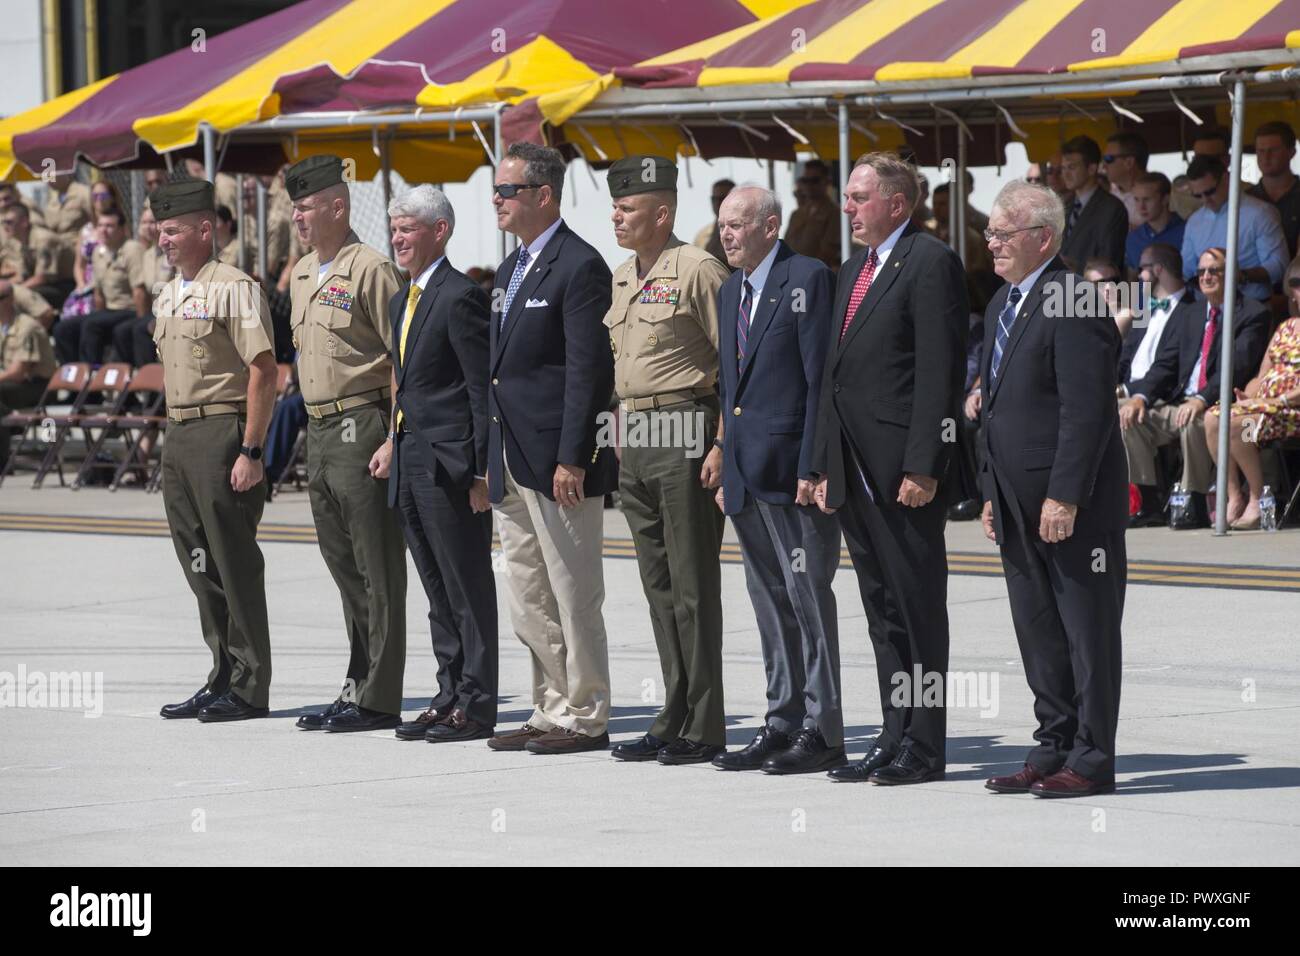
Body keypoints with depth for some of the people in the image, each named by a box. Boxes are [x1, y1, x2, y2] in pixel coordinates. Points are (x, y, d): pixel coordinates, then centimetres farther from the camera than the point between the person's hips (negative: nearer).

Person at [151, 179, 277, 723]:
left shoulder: (234, 288, -11)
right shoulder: (167, 297, 15)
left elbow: (264, 371, -15)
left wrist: (250, 451, -19)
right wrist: (175, 438, 17)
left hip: (222, 433, -9)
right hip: (179, 434, 9)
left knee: (234, 563, -4)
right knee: (199, 563, 11)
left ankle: (250, 688, 2)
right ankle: (222, 678, 19)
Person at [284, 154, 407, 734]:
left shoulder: (370, 269, -11)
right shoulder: (302, 275, 15)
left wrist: (394, 437, -18)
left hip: (362, 427, -9)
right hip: (320, 431, 9)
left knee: (376, 569, -5)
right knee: (343, 566, 14)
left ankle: (378, 699, -3)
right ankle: (357, 686, 21)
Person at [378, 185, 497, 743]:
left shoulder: (460, 298, -13)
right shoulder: (402, 301, 16)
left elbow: (483, 389, -14)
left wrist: (482, 471, -17)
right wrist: (394, 442, 15)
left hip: (450, 464, -9)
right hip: (411, 465, 9)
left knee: (468, 588, -2)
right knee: (438, 592, 13)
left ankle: (476, 707, 2)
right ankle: (451, 696, 19)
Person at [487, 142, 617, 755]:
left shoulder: (579, 267, -12)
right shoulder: (510, 270, 17)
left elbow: (587, 371, -16)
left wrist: (571, 460, -20)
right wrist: (492, 458, 17)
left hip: (557, 459, -9)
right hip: (512, 462, 10)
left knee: (573, 595, -3)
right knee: (528, 601, 12)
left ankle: (585, 718, 2)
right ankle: (551, 710, 19)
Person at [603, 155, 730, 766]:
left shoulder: (698, 272, -9)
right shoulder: (619, 280, 16)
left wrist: (723, 445, -17)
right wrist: (614, 438, 17)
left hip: (685, 434, -8)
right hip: (634, 441, 8)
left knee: (693, 587, -6)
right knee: (658, 585, 11)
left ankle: (705, 729, -3)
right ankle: (674, 720, 16)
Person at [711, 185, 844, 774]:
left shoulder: (807, 279, -8)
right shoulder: (730, 292, 17)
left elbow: (820, 378, -13)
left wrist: (812, 466, -17)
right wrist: (727, 469, 15)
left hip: (793, 471, -8)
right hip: (747, 477, 8)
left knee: (807, 597, -6)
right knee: (770, 605, 11)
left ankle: (823, 731, -2)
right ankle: (783, 724, 17)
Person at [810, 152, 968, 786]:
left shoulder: (931, 263, -9)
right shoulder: (852, 272, 19)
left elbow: (940, 371, -15)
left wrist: (923, 467, -20)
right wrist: (824, 466, 15)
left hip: (904, 469, -9)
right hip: (856, 471, 9)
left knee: (918, 605, -4)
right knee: (881, 608, 11)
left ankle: (923, 748, -1)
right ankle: (895, 739, 15)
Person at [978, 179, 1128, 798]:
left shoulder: (1073, 302, -15)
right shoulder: (1003, 305, 16)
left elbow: (1086, 409, -20)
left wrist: (1064, 496, -22)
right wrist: (992, 492, 18)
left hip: (1074, 505, -9)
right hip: (1020, 505, 9)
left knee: (1087, 631, -2)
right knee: (1038, 633, 13)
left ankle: (1091, 760, 2)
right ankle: (1054, 748, 21)